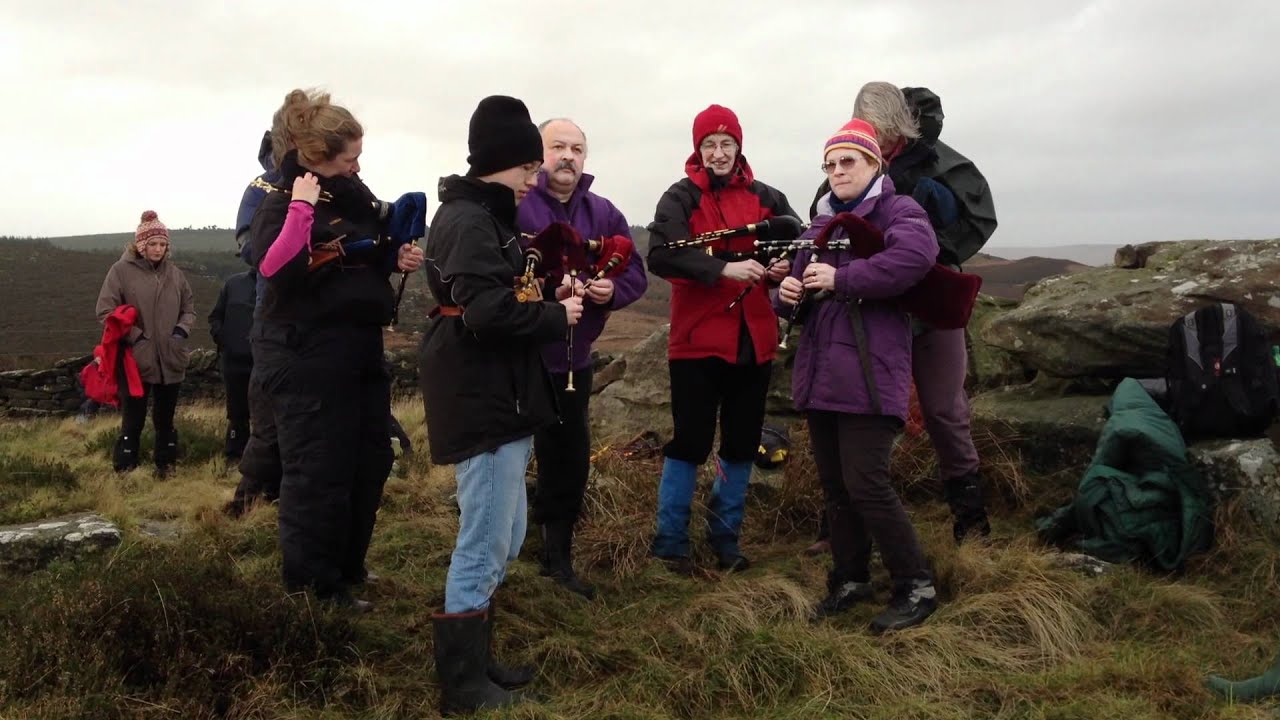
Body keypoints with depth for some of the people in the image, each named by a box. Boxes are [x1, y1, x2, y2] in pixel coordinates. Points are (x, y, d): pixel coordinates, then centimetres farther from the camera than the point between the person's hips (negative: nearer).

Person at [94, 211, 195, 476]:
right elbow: (105, 311, -8)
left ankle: (166, 465, 28)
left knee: (165, 418, 15)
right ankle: (125, 471, 12)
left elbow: (189, 308, 16)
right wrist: (136, 337, -14)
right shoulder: (121, 270, -6)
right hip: (135, 359, -4)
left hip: (171, 359, 4)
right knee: (133, 420, 2)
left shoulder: (175, 273, 6)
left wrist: (181, 330, -3)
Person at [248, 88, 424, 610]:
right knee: (318, 474, -2)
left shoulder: (356, 195, 10)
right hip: (307, 358, -8)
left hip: (362, 350, 8)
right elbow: (275, 267, -29)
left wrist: (399, 257, 4)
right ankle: (312, 589, 11)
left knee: (371, 463, 14)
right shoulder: (282, 202, -11)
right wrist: (301, 208, -29)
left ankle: (347, 568, 31)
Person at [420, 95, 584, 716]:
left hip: (498, 398, 11)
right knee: (483, 547, -2)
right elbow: (488, 312, -28)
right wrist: (557, 316, -14)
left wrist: (552, 297, 3)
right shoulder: (468, 221, -16)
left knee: (502, 540, 18)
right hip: (482, 403, -11)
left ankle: (475, 663, 31)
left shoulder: (482, 216, 17)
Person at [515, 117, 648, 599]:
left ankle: (558, 559, 32)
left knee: (569, 461, 14)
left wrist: (613, 289, -12)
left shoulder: (604, 215, 9)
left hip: (571, 360, 6)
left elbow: (636, 274, 9)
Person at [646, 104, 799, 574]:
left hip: (754, 339, 5)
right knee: (689, 441, 0)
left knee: (742, 444, 12)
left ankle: (725, 536, 28)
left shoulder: (764, 197, 8)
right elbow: (661, 254, -19)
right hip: (697, 338, -4)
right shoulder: (681, 197, -4)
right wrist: (724, 269, -29)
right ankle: (671, 541, 14)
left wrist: (787, 264, -11)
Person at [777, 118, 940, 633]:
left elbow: (915, 254, -25)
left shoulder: (898, 211, -2)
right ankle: (850, 580, 26)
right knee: (834, 484, 12)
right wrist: (787, 293, -1)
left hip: (869, 373, -7)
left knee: (866, 484, -12)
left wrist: (841, 279, -23)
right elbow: (802, 279, 23)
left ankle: (916, 588, 3)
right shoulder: (821, 223, 21)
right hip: (819, 372, 7)